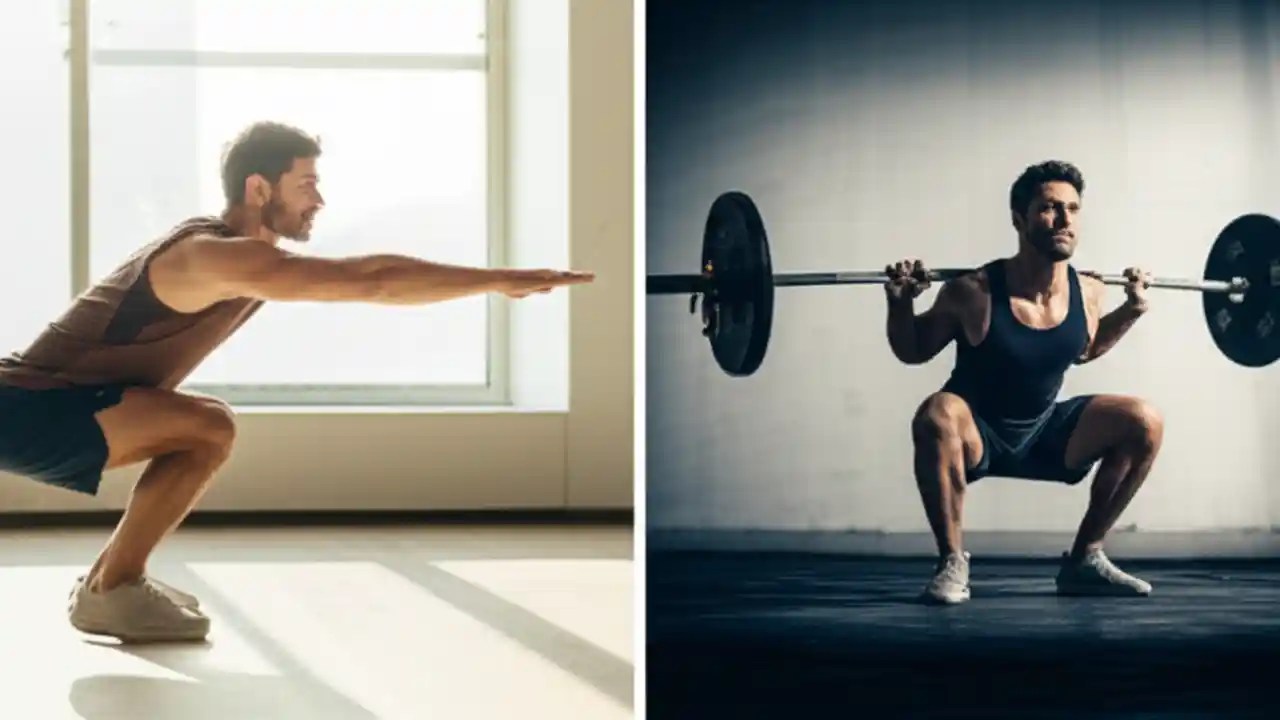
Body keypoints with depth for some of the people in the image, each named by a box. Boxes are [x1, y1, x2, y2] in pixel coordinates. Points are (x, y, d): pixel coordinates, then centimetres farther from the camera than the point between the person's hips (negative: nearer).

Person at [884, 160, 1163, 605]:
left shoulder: (1087, 292, -10)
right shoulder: (974, 293, -23)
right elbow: (912, 353, -6)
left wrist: (1132, 310, 3)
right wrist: (900, 304, -24)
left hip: (1043, 434, 5)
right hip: (974, 436, -5)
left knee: (1144, 422, -12)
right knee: (937, 415, -39)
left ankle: (1084, 558, 2)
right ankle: (952, 563, -21)